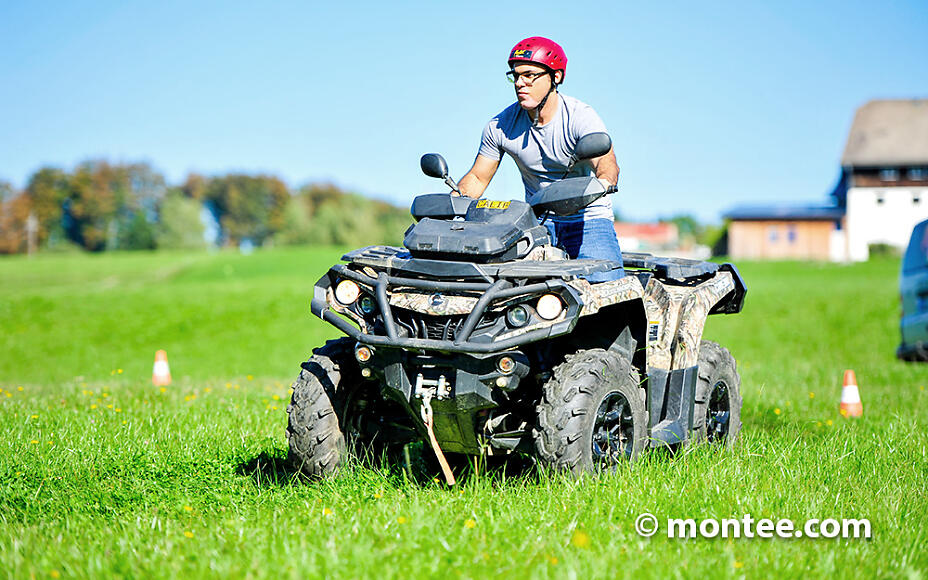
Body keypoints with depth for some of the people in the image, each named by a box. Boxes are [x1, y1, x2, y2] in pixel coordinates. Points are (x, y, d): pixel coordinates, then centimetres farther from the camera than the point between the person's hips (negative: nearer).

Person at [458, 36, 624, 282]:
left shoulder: (581, 116, -13)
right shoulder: (500, 126, -1)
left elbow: (606, 161, -30)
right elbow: (477, 177, 9)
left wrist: (603, 182, -55)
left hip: (587, 218, -3)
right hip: (538, 221, 3)